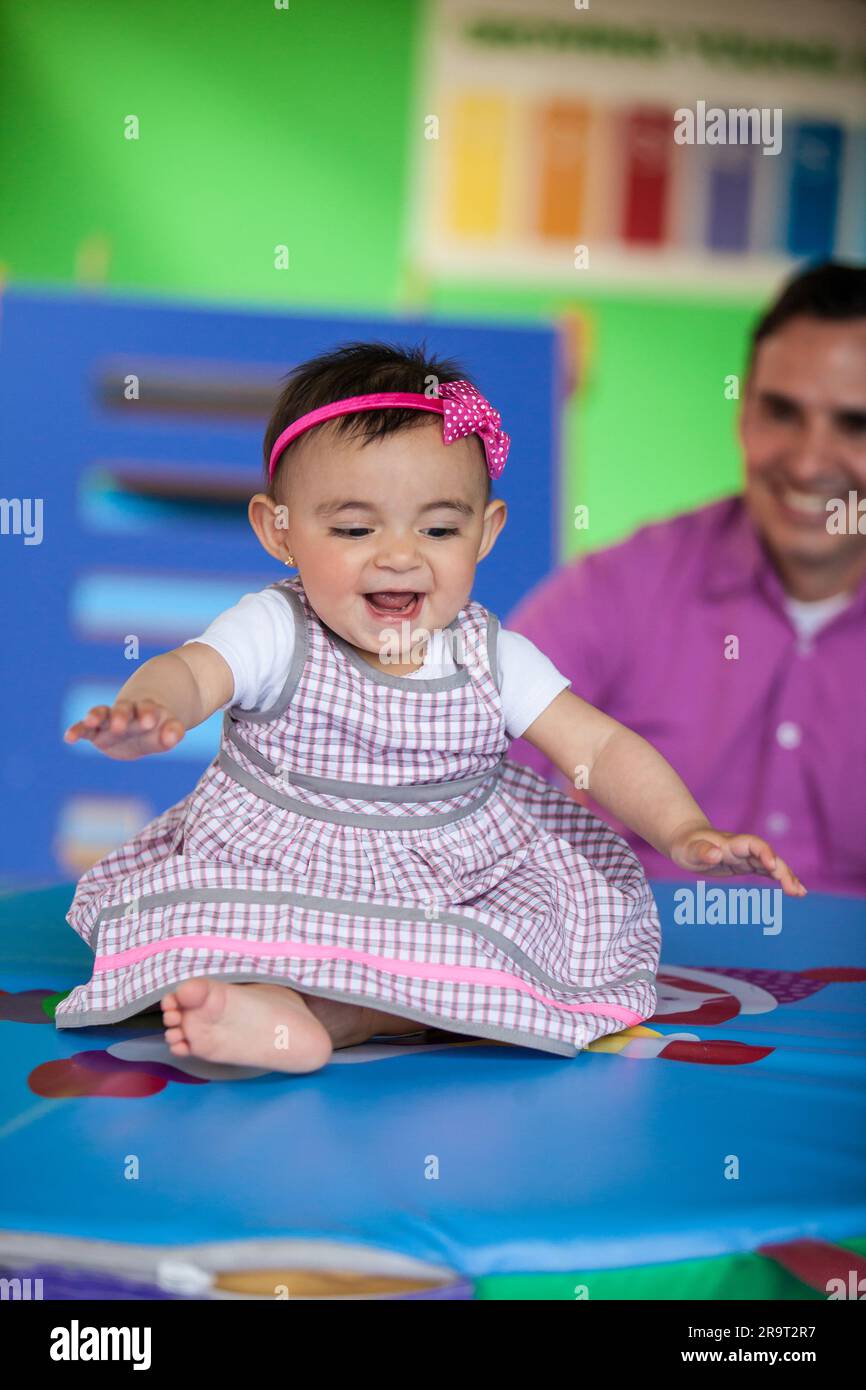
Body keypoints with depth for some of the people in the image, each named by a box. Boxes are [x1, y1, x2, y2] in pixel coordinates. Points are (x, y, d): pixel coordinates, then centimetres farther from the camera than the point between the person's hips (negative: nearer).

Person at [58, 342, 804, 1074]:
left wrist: (685, 831, -23)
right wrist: (142, 713, -59)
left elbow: (600, 746, -6)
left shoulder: (492, 657, -6)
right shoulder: (277, 634, -15)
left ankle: (328, 1014, -34)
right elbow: (189, 673, -33)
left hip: (454, 878, 2)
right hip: (271, 870, -2)